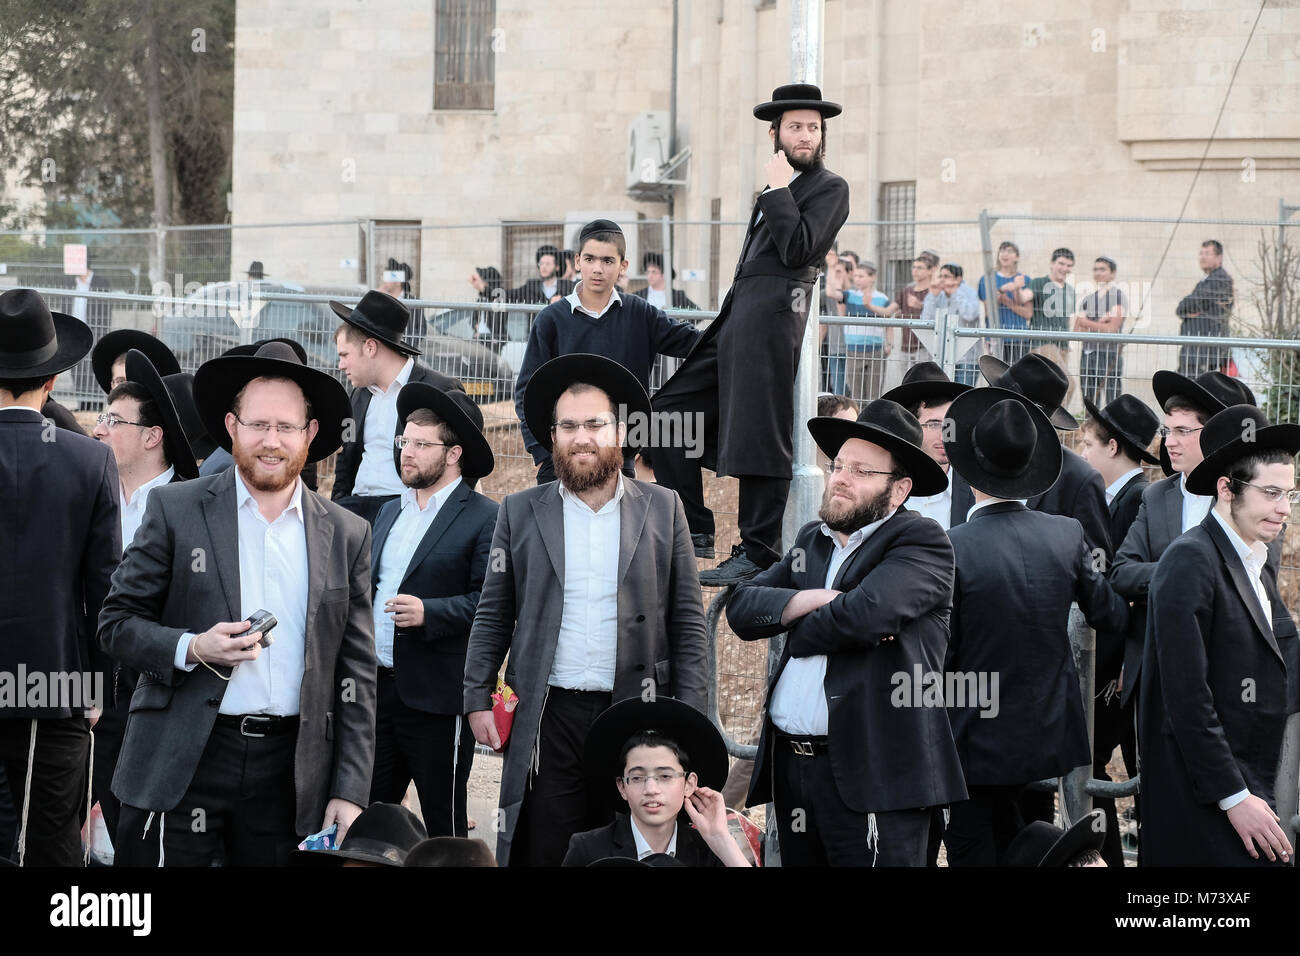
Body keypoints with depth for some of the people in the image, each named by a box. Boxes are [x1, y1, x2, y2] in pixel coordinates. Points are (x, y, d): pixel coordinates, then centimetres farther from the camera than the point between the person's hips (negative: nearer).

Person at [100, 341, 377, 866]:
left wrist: (349, 792, 2)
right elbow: (117, 621, 4)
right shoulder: (176, 508, 3)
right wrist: (190, 649, -15)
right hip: (182, 765, -2)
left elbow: (356, 674, 9)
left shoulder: (347, 535, 9)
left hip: (291, 776, 2)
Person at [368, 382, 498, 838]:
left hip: (437, 697, -7)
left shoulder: (485, 519, -8)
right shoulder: (390, 512, 16)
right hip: (376, 687, 7)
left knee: (444, 824, 2)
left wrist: (429, 612, -25)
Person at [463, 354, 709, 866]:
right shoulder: (520, 512, 8)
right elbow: (492, 617, 10)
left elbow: (687, 621, 6)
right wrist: (478, 699, 2)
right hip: (547, 718, 0)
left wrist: (691, 715, -1)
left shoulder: (663, 509, 7)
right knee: (542, 852, -2)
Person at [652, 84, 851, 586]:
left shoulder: (829, 188, -1)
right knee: (668, 413, 7)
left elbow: (798, 249, -16)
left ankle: (758, 553, -1)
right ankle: (693, 530, 13)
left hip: (772, 318, -9)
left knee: (759, 435, -7)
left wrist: (777, 188, -9)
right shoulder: (778, 189, 24)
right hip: (735, 318, 9)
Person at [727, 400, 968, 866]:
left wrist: (800, 629, -2)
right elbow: (741, 606, 7)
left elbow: (866, 613, -21)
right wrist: (806, 601, -11)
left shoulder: (922, 542, -4)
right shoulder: (811, 540, 19)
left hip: (873, 774, -7)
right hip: (789, 761, 7)